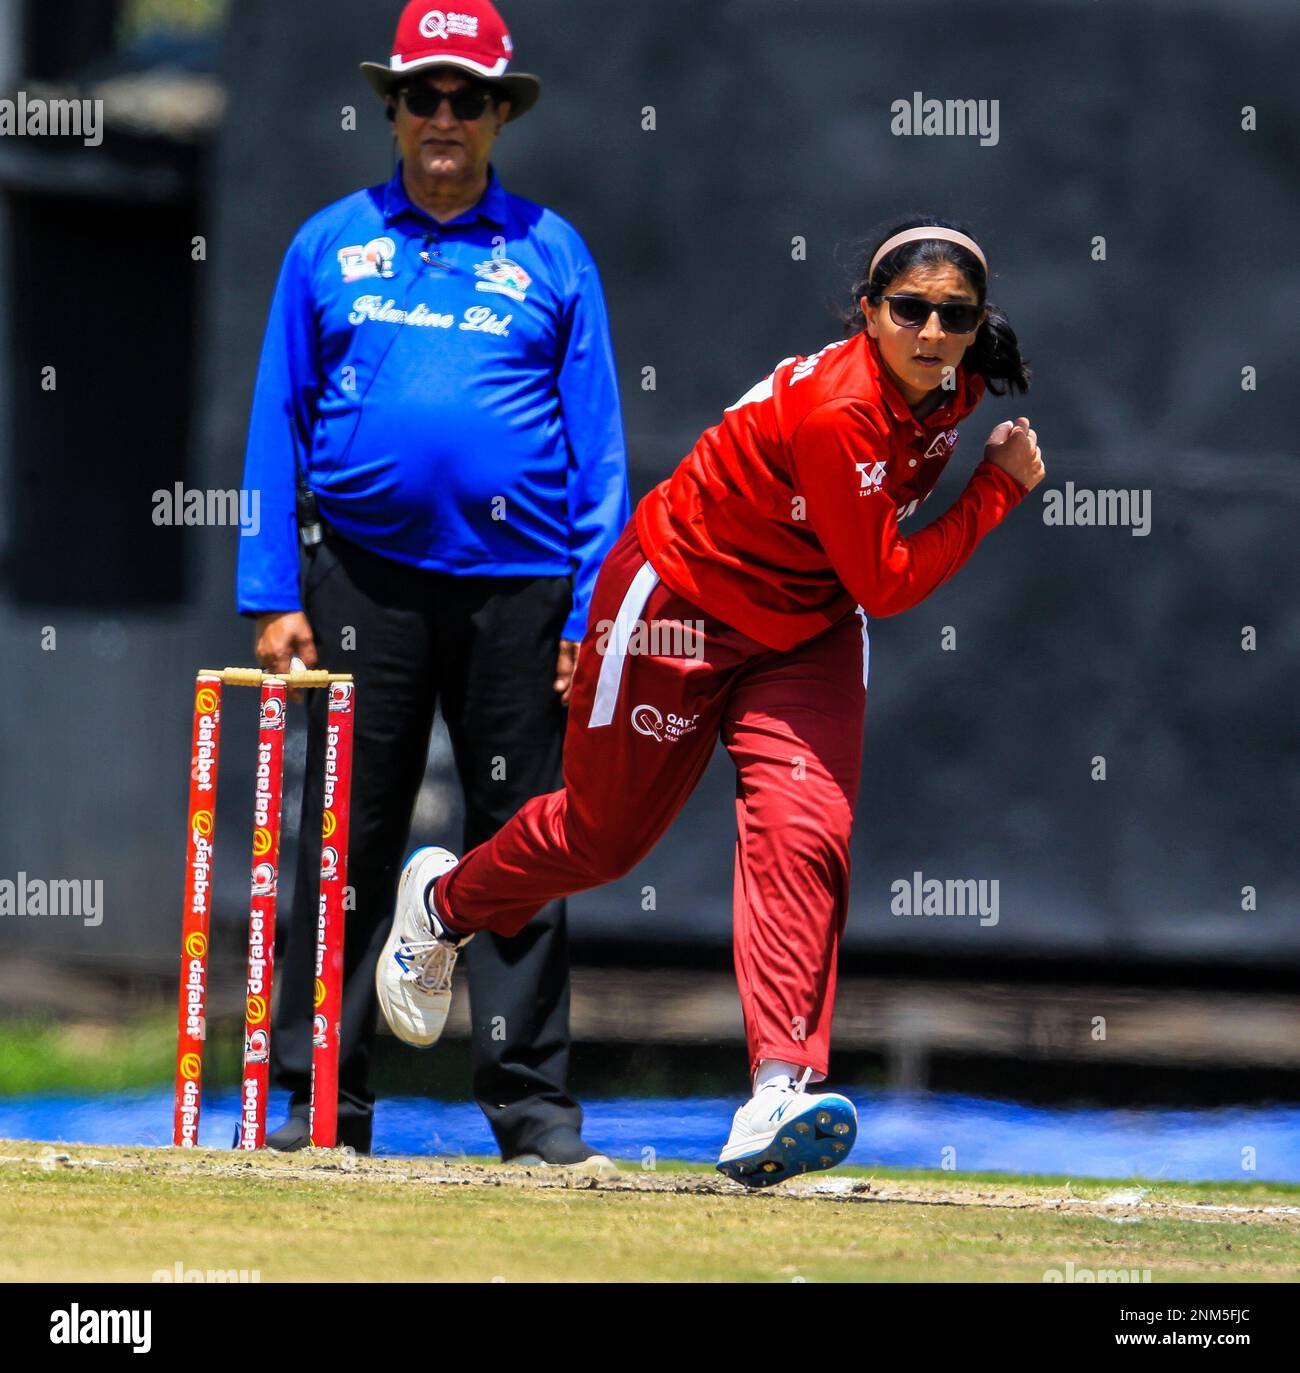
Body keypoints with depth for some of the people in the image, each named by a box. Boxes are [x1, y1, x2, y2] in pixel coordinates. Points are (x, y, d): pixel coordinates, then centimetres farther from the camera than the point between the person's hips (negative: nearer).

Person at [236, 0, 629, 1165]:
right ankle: (322, 1099, 5)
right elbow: (278, 424, 8)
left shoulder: (553, 255, 7)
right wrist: (272, 596, 0)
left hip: (518, 586, 0)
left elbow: (597, 444, 5)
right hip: (366, 579, 0)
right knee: (346, 842, 2)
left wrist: (594, 613, -3)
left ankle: (531, 1098, 6)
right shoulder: (330, 246, 9)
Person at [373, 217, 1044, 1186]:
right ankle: (446, 903, 46)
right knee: (606, 833, 13)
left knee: (805, 827, -17)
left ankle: (780, 1090, -27)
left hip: (806, 631, 6)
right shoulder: (838, 412, -34)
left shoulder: (955, 390, -9)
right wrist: (1001, 488, -24)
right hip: (682, 603, -5)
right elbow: (885, 585, -27)